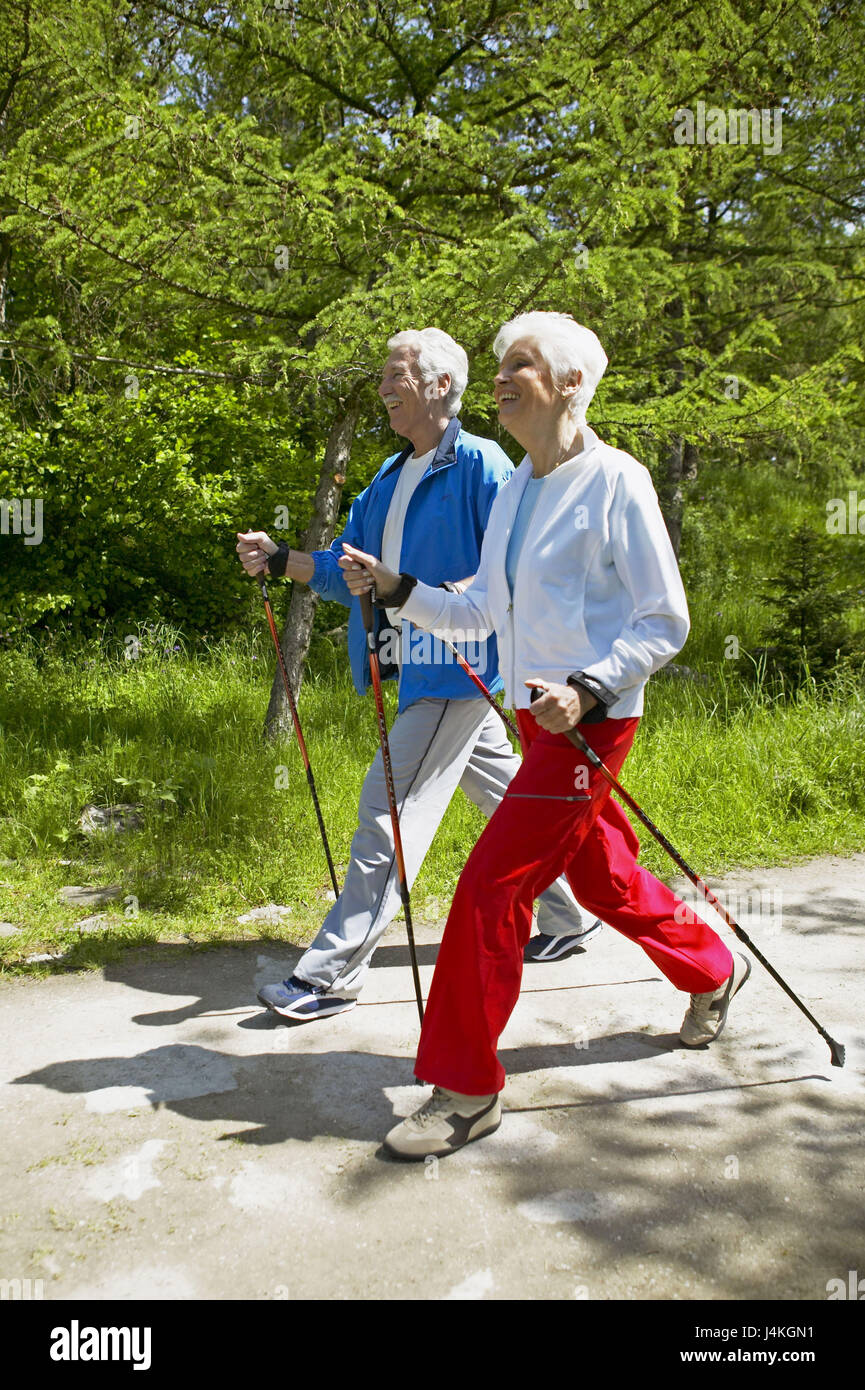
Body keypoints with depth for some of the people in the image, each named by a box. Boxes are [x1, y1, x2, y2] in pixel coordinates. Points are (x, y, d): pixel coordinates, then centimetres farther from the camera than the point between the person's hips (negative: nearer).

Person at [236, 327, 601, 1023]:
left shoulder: (480, 464, -10)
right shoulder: (389, 478, 16)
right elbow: (348, 568, 16)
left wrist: (449, 595, -33)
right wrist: (279, 559, 2)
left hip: (460, 666, -9)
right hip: (423, 668, 9)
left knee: (389, 810, -10)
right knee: (506, 795, 18)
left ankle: (332, 974, -3)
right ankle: (570, 916, 35)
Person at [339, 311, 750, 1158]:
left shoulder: (614, 483, -12)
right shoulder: (515, 491, 11)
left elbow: (665, 624, -11)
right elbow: (484, 609, 15)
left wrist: (586, 691, -23)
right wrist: (397, 590, 3)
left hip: (590, 722, -8)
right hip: (536, 714, 8)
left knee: (490, 887, -10)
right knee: (600, 875, 20)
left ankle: (466, 1091, 4)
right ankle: (713, 970, 46)